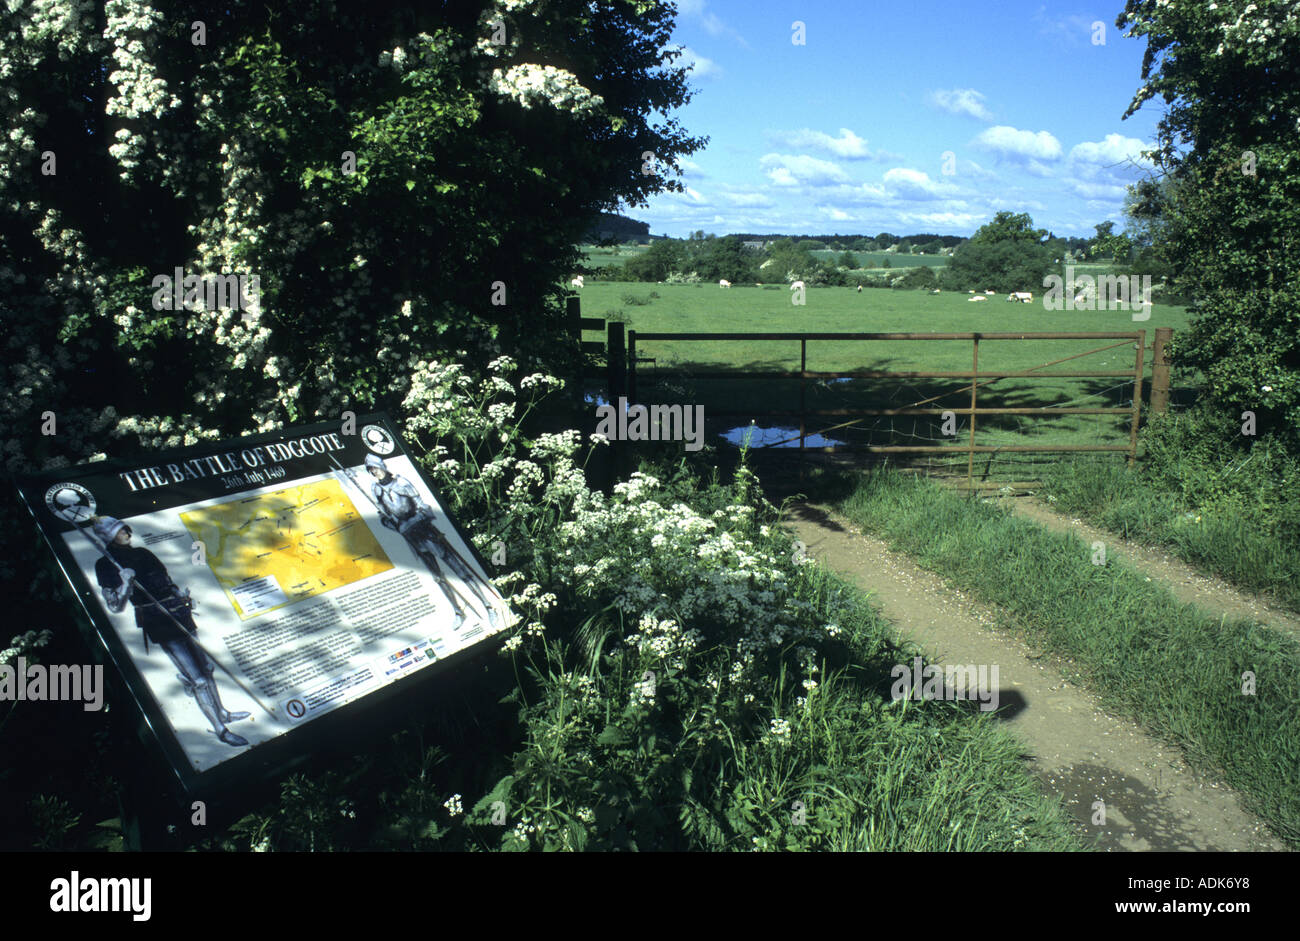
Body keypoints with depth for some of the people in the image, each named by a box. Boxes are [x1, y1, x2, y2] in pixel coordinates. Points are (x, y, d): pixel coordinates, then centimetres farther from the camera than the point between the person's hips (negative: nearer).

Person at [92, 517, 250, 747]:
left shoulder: (142, 553, 13)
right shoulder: (106, 565, -3)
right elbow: (115, 606, -8)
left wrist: (181, 597, 11)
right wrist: (125, 583, -22)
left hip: (179, 614, 7)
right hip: (159, 623, -7)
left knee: (205, 666, 16)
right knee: (197, 679, -9)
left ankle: (222, 713, 32)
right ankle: (220, 729, -3)